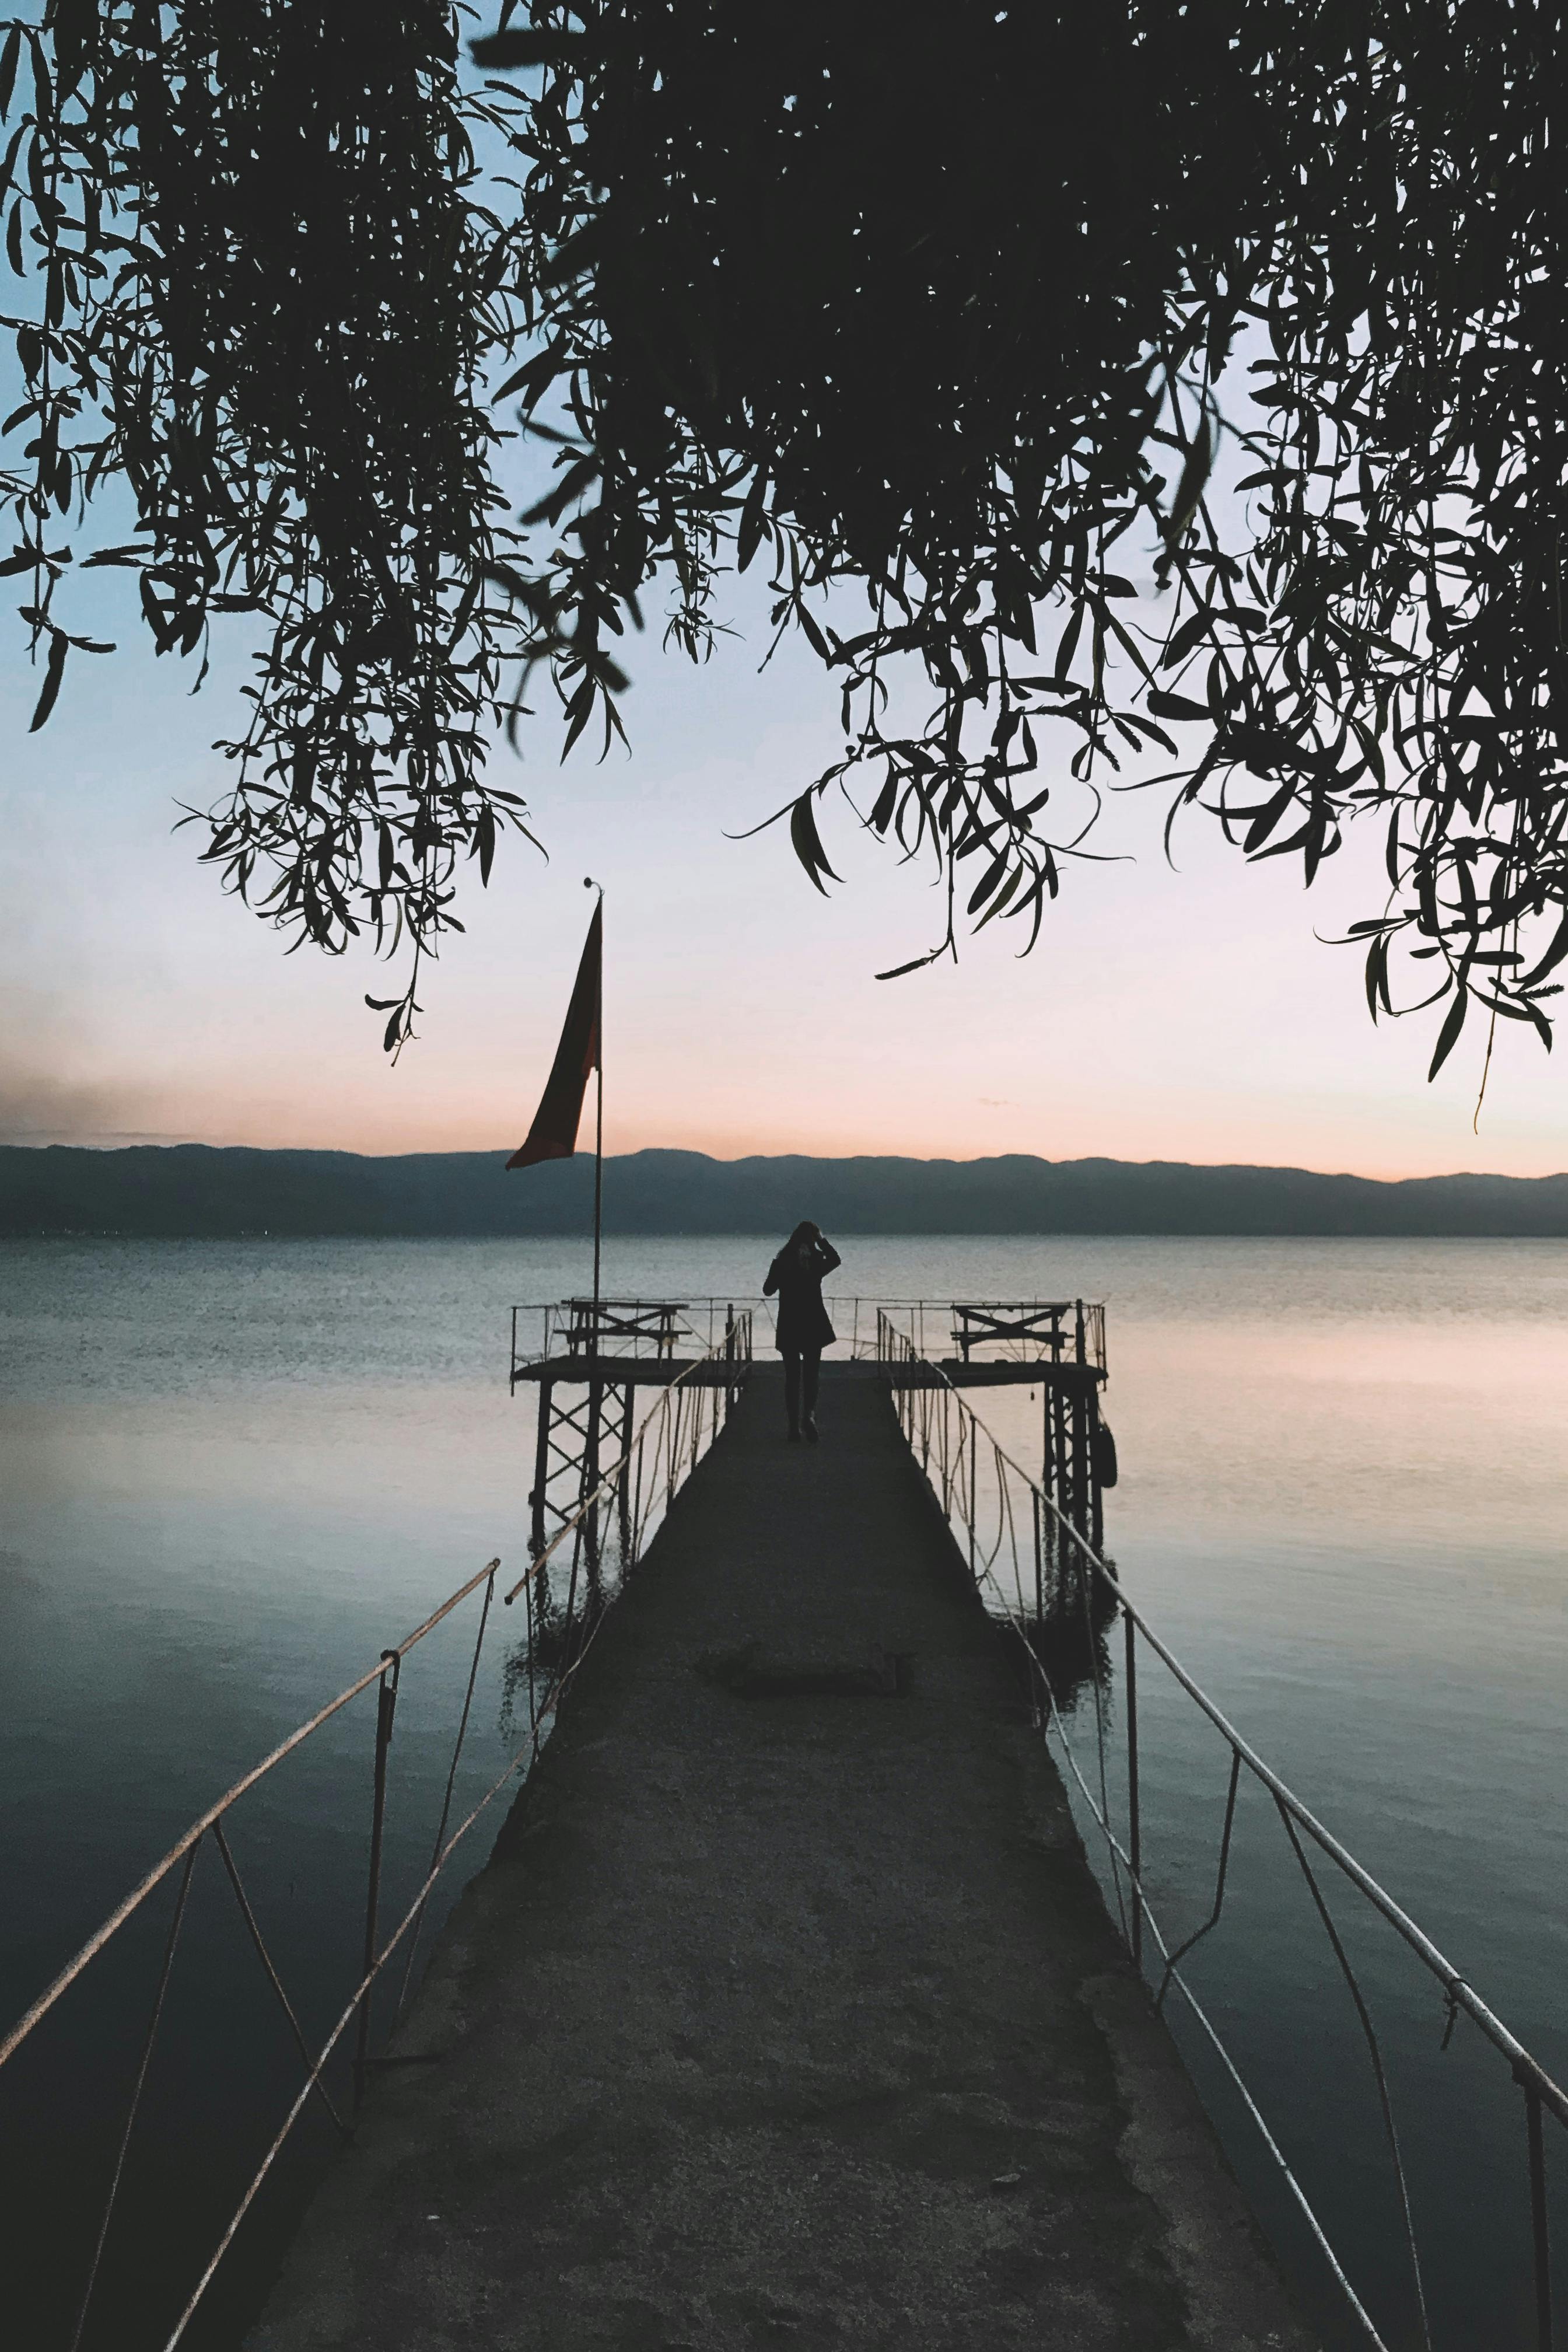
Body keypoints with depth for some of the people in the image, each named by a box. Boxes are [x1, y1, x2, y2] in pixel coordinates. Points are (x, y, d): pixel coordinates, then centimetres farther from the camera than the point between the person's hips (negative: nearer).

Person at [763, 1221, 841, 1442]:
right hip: (814, 1326, -1)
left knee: (792, 1376, 8)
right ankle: (810, 1413, -18)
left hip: (788, 1328, 1)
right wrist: (821, 1240, 6)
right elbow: (836, 1260, 11)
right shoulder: (816, 1263, -8)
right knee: (811, 1375, 8)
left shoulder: (781, 1262, -4)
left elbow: (768, 1290, 5)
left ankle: (794, 1426, 5)